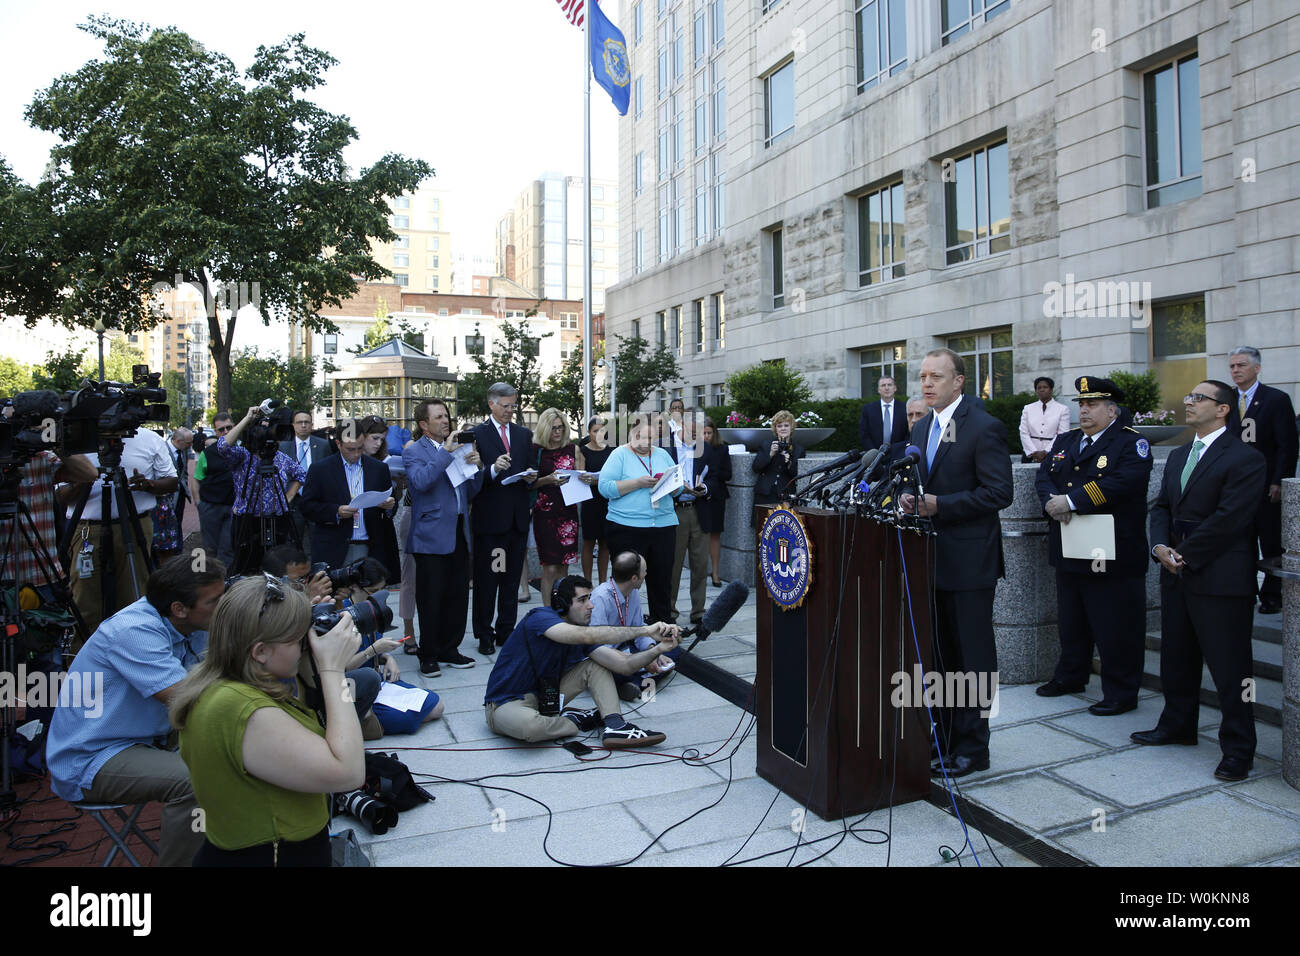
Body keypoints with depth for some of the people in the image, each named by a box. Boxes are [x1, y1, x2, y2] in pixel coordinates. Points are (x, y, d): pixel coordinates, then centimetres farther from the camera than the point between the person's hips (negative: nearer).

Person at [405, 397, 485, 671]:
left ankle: (450, 650, 23)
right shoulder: (413, 451, -3)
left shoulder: (455, 448, 15)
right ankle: (428, 656, 12)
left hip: (459, 534, 6)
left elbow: (470, 491, 16)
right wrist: (446, 452, -18)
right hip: (431, 535, -6)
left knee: (458, 595, 10)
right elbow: (420, 481, -24)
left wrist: (477, 467, -2)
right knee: (430, 598, 0)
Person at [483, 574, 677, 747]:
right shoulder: (539, 617, -23)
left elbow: (624, 665, -7)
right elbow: (587, 636, -40)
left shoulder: (580, 630, 0)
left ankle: (615, 726, -19)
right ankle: (576, 720, -10)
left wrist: (658, 649, -26)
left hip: (542, 697, 7)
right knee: (529, 726, -41)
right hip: (506, 704, -7)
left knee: (595, 665, -1)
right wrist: (644, 630, -39)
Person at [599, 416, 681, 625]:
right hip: (627, 528, -4)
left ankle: (662, 622, 18)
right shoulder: (620, 455, 1)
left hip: (664, 526, 4)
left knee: (662, 579, 7)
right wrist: (638, 483, -16)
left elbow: (678, 488, 15)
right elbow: (605, 487, -10)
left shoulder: (662, 455, 15)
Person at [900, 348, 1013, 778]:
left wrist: (939, 505, -21)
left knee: (973, 657, 3)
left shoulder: (984, 428, -11)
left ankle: (972, 748, 15)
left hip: (968, 561, -8)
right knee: (940, 656, 16)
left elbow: (999, 493, -16)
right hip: (933, 557, 8)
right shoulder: (920, 428, 14)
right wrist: (910, 498, -1)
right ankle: (944, 739, 30)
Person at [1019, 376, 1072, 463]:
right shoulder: (1028, 408, 12)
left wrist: (1045, 452, -12)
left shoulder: (1063, 409, 5)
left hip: (1052, 455, -2)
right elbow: (1024, 433, 4)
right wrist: (1034, 452, -8)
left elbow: (1062, 435, -4)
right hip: (1030, 455, 2)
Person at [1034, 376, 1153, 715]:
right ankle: (1070, 676, 34)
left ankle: (1121, 693, 14)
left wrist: (1071, 501, -24)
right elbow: (1043, 475, 6)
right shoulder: (1064, 442, 15)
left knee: (1115, 629, 1)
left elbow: (1123, 483, -22)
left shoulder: (1131, 443, -7)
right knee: (1071, 622, 19)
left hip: (1113, 556, -7)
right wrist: (1052, 502, -15)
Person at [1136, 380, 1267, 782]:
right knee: (1176, 658, 18)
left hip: (1220, 579, -8)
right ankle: (1178, 725, 34)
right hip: (1177, 575, 8)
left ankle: (1238, 749, 14)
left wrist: (1184, 554, -13)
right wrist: (1160, 546, -4)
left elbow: (1229, 519, -18)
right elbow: (1162, 506, 13)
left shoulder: (1245, 459, -11)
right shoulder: (1178, 455, 15)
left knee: (1229, 667, 1)